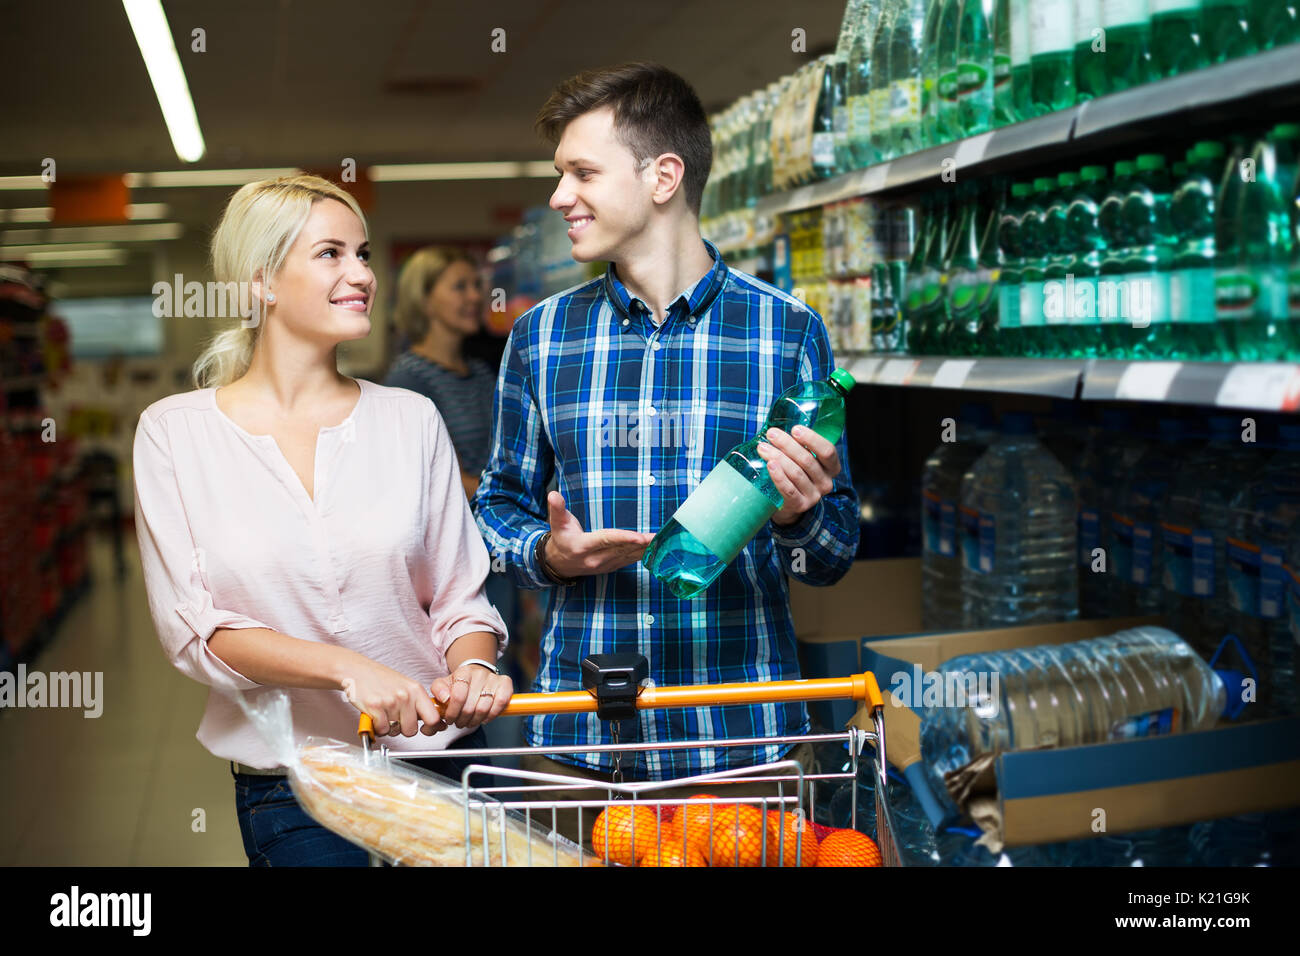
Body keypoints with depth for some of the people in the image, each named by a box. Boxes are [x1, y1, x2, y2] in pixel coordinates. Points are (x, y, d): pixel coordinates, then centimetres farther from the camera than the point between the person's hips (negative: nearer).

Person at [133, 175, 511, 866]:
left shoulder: (410, 419, 3)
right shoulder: (174, 431, -2)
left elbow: (461, 596, 4)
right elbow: (191, 627, -9)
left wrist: (473, 668, -17)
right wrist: (343, 666, -22)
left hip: (437, 757, 2)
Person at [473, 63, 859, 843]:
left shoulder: (788, 331, -1)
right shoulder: (541, 336, 5)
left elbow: (833, 559, 3)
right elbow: (501, 502, 13)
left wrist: (799, 516, -19)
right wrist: (549, 552, -8)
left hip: (747, 738, -1)